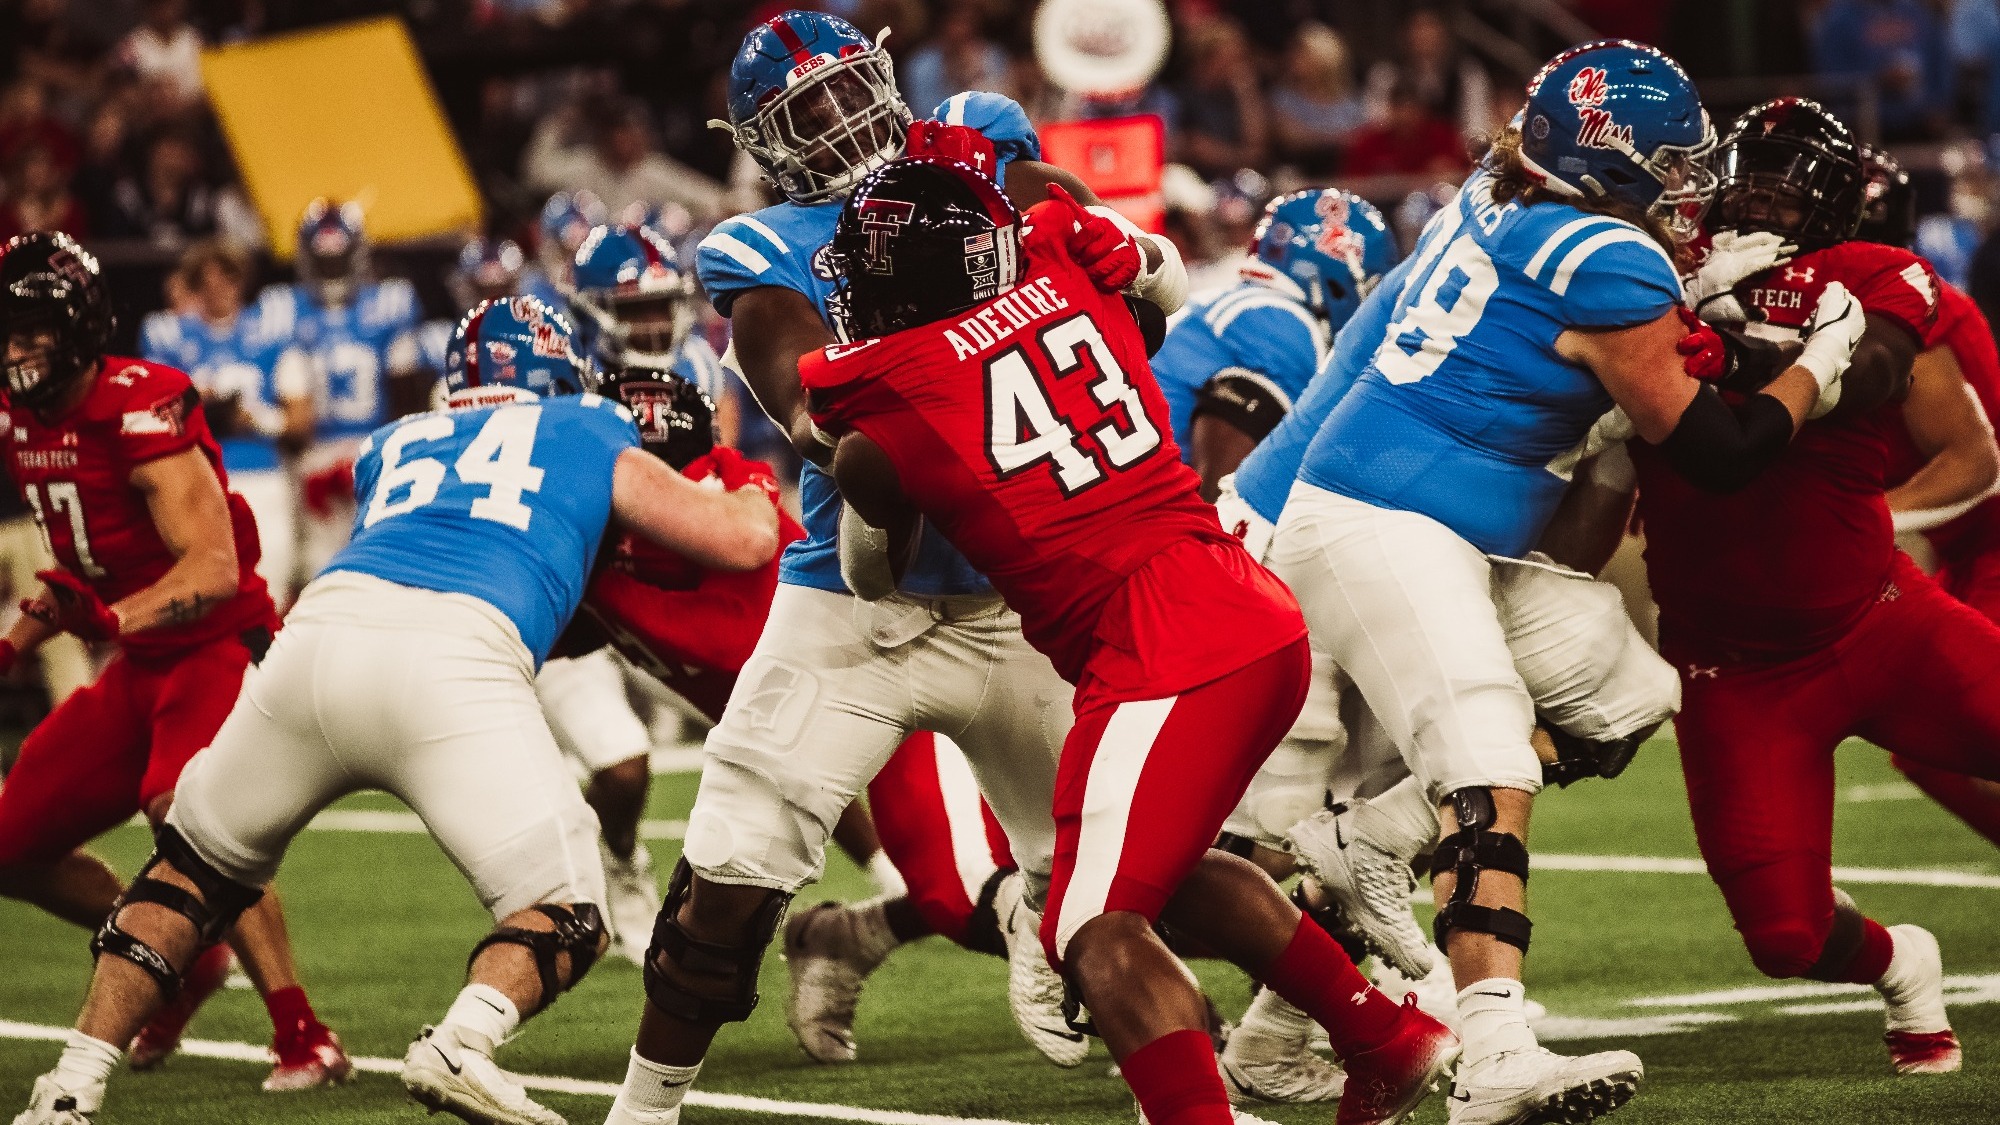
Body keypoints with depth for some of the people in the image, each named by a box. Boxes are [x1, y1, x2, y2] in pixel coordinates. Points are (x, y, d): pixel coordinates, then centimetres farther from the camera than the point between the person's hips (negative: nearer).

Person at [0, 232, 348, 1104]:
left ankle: (302, 1036, -30)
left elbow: (214, 571, -27)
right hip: (137, 669, 9)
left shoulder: (143, 412, -21)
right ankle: (179, 962, 29)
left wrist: (108, 619, -40)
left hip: (220, 647, -9)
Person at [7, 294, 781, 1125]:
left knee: (195, 866, 24)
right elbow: (745, 540, 27)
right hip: (455, 662, -4)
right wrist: (751, 478, 51)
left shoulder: (394, 447, 35)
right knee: (565, 920, 6)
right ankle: (461, 1042, -24)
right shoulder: (588, 436, 27)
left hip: (323, 628, 4)